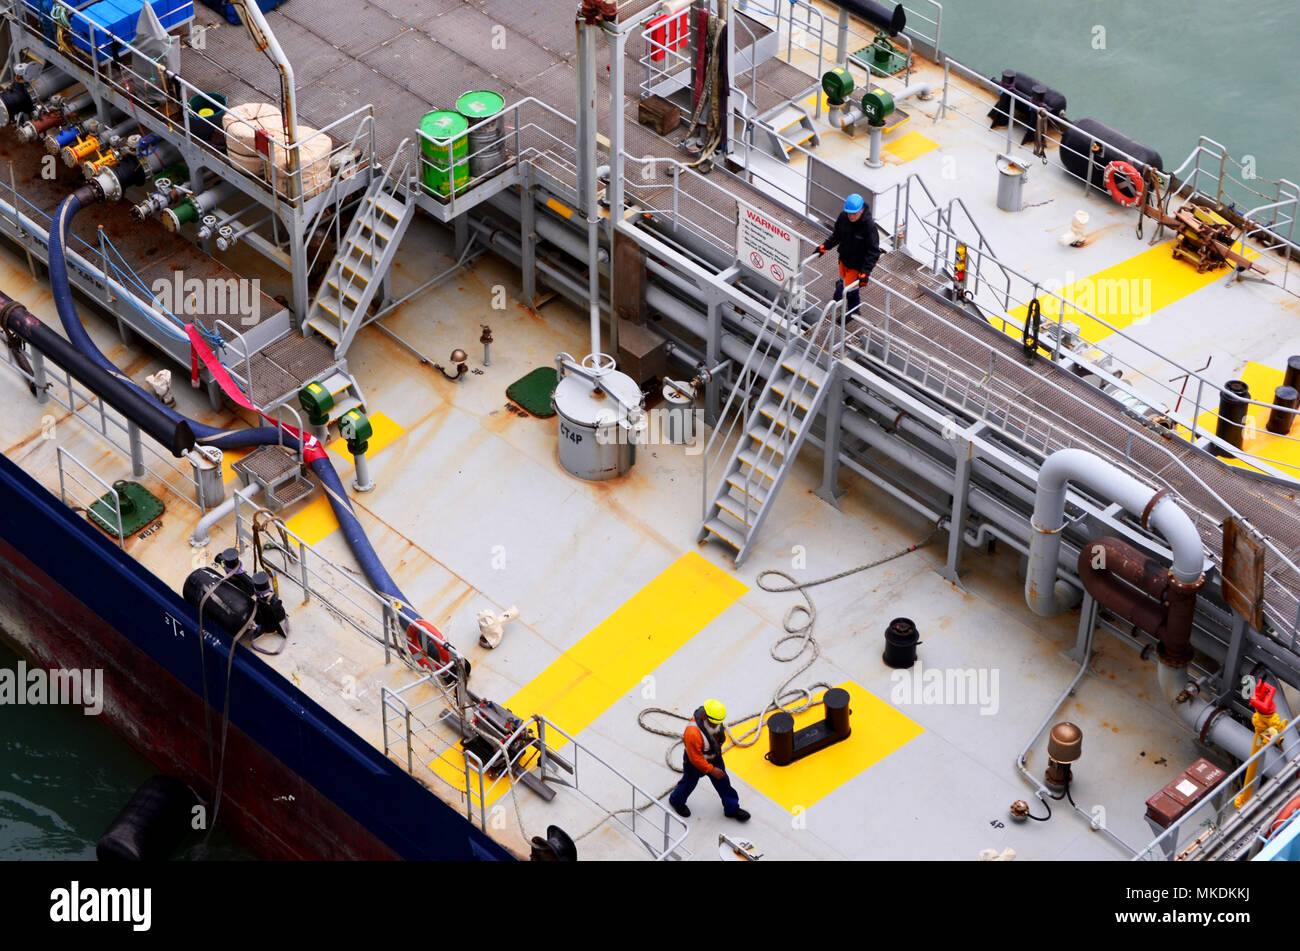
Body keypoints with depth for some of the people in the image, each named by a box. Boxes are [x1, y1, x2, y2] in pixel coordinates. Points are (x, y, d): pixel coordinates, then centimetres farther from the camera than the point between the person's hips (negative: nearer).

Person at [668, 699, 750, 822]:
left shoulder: (715, 721, -20)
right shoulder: (693, 733, -44)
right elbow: (695, 758, -32)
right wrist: (711, 769, -24)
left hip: (714, 758, 6)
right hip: (694, 763, -6)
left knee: (723, 782, 17)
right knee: (689, 783, 20)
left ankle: (732, 808, 36)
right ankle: (676, 801, 50)